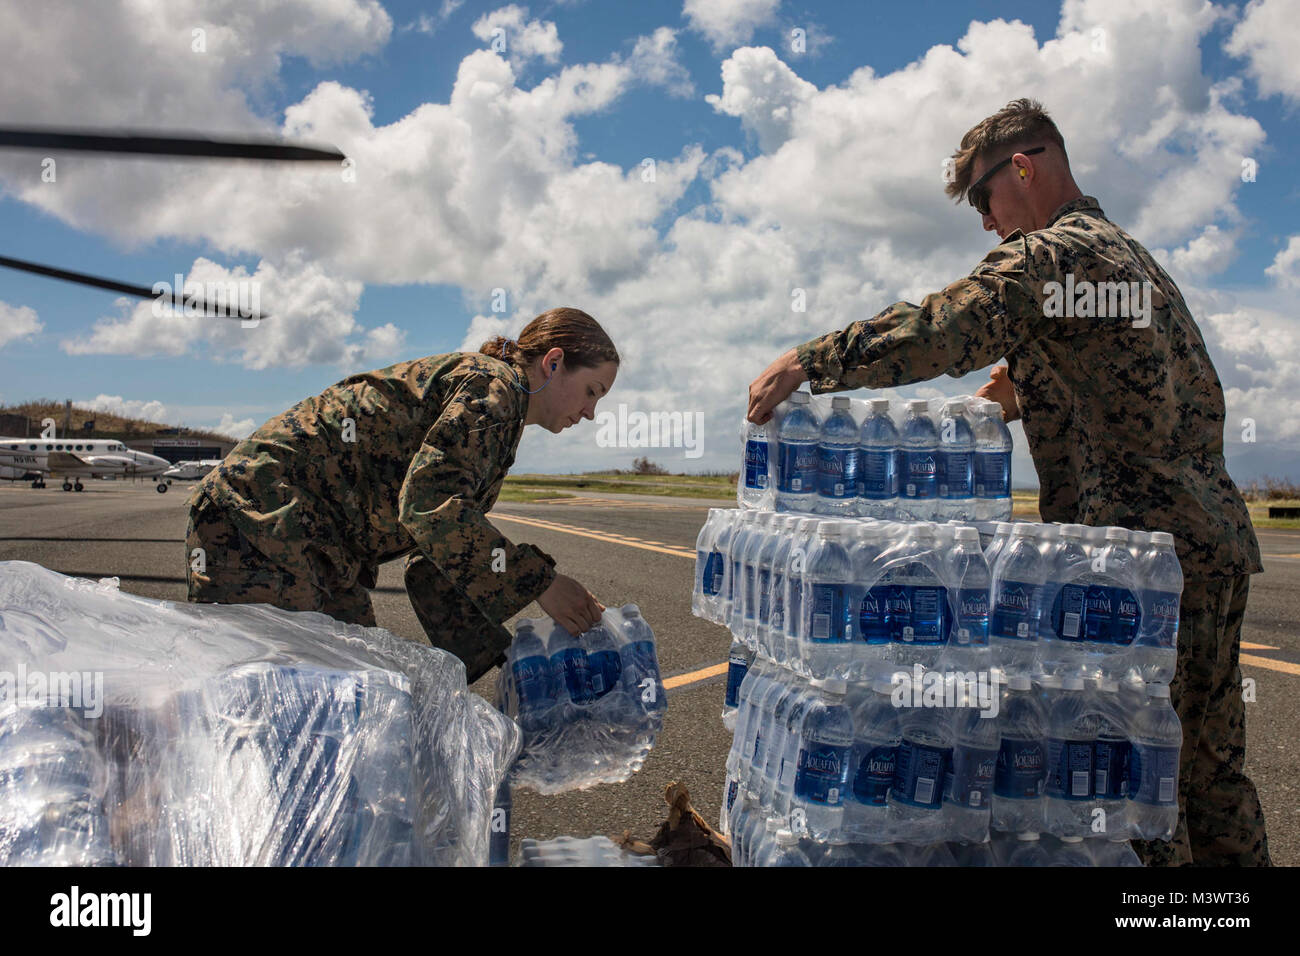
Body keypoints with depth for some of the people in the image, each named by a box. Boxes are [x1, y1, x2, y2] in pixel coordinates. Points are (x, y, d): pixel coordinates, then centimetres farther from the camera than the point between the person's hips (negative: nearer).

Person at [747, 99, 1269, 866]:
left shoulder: (1049, 253, -9)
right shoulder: (1134, 257, 22)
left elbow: (939, 331, -25)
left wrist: (809, 362, -21)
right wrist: (1035, 394, 25)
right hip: (1221, 542, 10)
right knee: (1212, 772, 17)